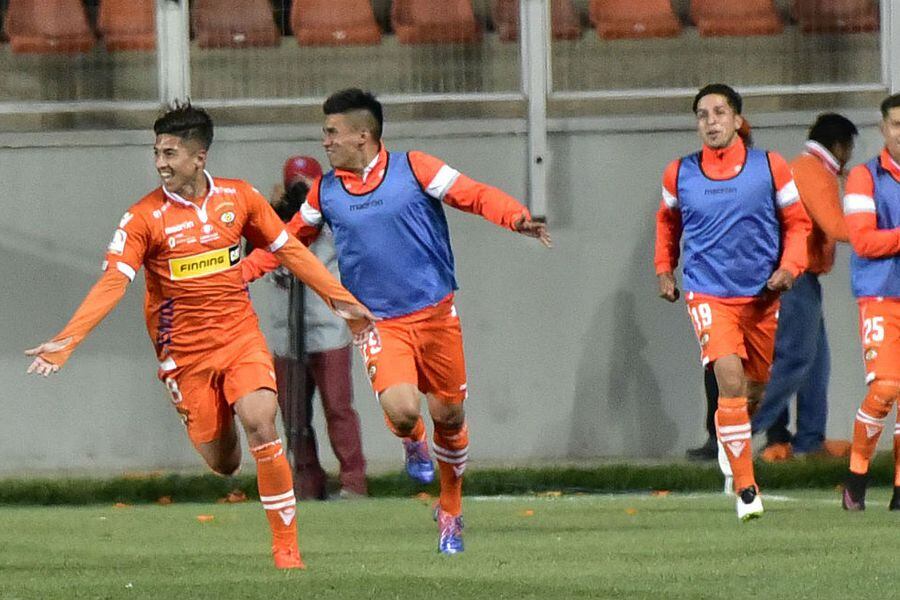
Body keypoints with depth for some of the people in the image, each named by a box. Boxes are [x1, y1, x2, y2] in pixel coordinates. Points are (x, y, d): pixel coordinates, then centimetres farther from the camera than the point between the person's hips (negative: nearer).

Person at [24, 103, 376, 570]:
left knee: (260, 423, -22)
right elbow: (113, 282, -16)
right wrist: (65, 341, -27)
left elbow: (288, 250, 10)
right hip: (184, 351, -1)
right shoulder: (144, 218, -9)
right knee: (222, 464, 1)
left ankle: (285, 545, -12)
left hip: (241, 334, 1)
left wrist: (341, 299, 10)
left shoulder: (240, 198, -1)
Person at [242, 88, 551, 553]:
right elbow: (291, 237, 20)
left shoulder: (413, 168, -5)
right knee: (400, 408, -22)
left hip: (435, 313, -1)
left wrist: (518, 219, -27)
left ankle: (450, 508, 29)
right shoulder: (326, 191, 6)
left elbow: (476, 196, -9)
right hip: (380, 323, 1)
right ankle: (413, 444, 17)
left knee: (449, 415, 5)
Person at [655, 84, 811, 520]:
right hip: (709, 295, -2)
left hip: (761, 295, 2)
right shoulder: (680, 174, 1)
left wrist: (791, 266, -9)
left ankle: (731, 440, 48)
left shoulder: (769, 167, -3)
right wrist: (664, 269, 13)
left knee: (754, 388, 13)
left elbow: (797, 222, 6)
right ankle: (745, 490, -17)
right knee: (731, 382, -20)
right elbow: (668, 221, 21)